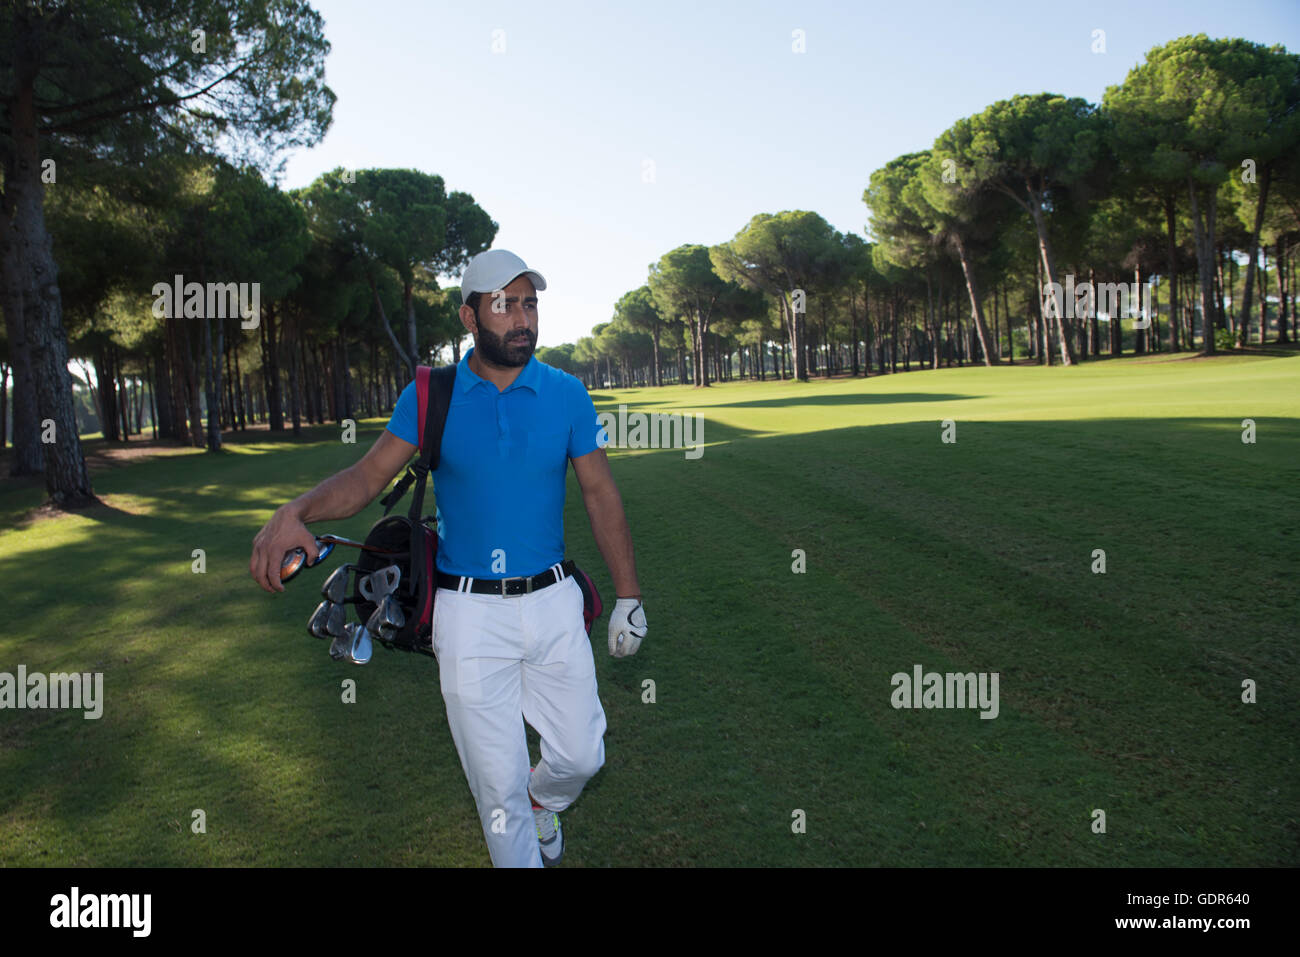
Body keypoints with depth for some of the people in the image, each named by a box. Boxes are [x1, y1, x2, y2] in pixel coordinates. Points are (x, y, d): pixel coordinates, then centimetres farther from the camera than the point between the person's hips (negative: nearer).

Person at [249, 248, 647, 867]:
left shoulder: (566, 394, 0)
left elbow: (601, 495, 4)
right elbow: (369, 475, -7)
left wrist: (628, 597, 3)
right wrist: (296, 511, -28)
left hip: (553, 605, 2)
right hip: (469, 613, -1)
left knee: (580, 756, 9)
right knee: (498, 781, 6)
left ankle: (542, 801, 45)